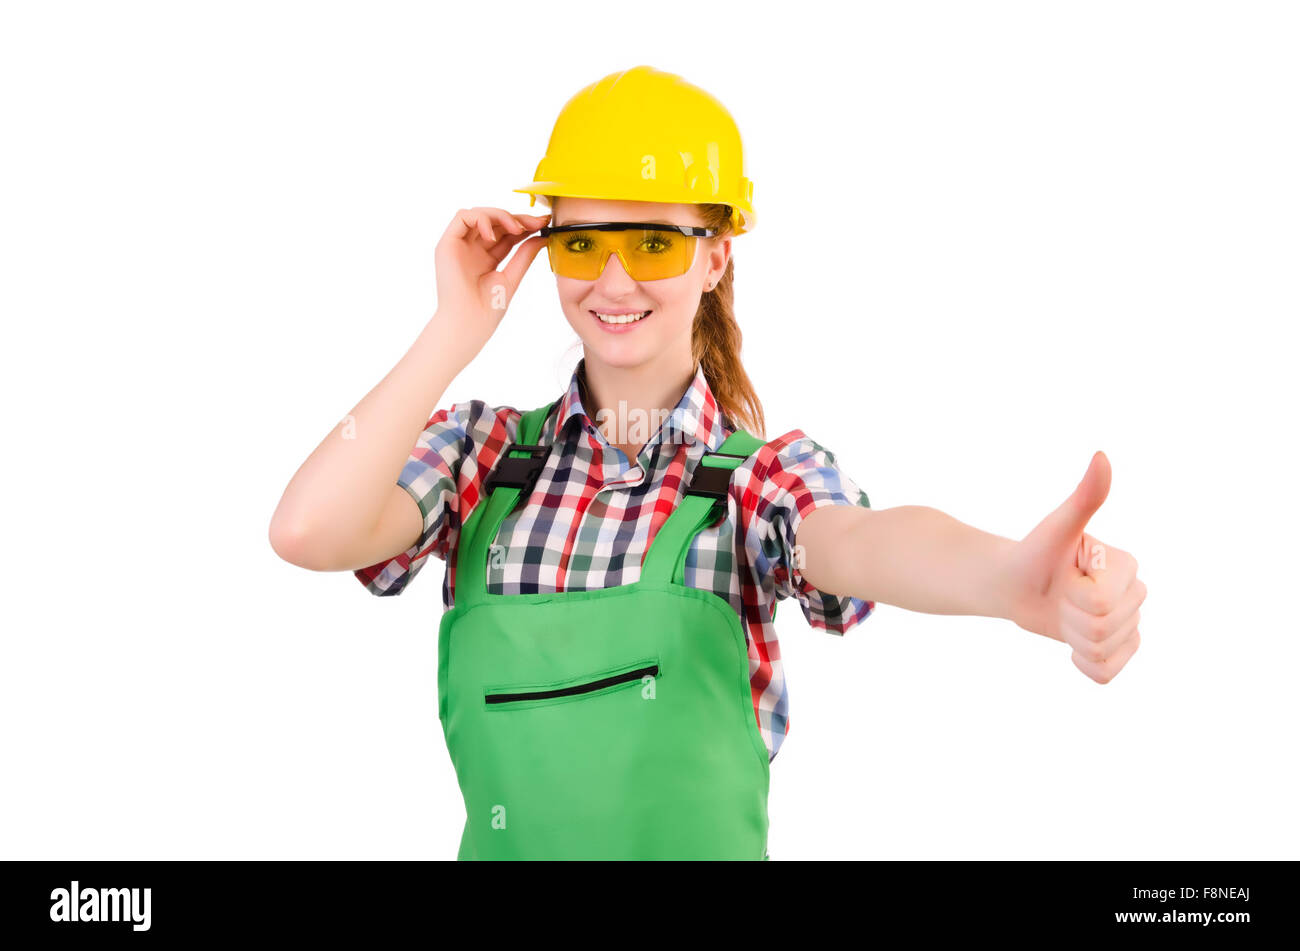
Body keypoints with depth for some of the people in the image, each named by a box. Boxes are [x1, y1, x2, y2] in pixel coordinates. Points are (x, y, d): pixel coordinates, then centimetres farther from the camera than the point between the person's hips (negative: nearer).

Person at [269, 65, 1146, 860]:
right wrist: (459, 330, -17)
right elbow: (308, 533, -19)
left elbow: (861, 544, -30)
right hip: (500, 844, 1)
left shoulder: (767, 474, -7)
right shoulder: (482, 451, -3)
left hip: (704, 841, -1)